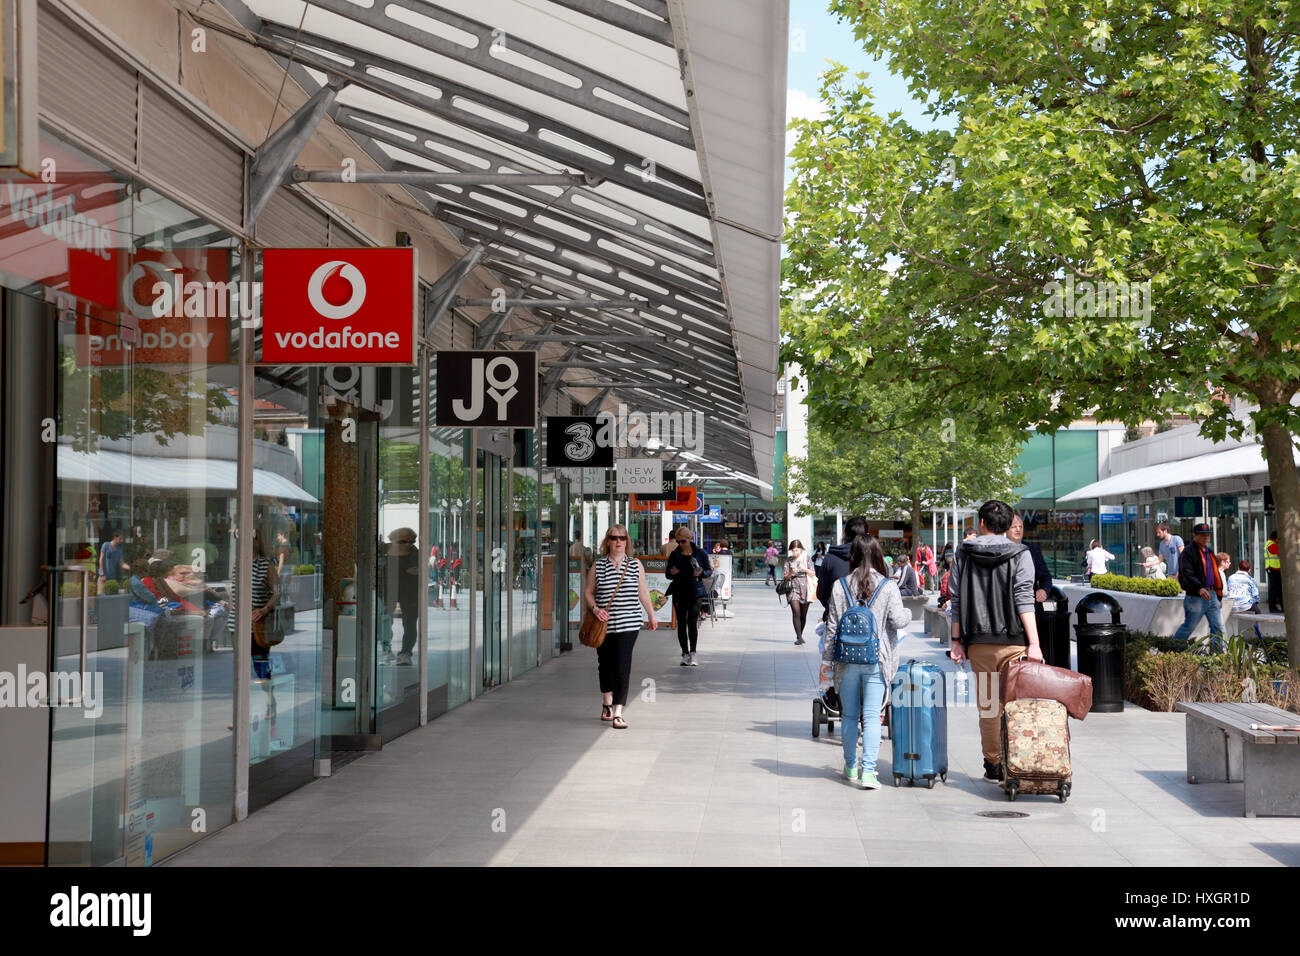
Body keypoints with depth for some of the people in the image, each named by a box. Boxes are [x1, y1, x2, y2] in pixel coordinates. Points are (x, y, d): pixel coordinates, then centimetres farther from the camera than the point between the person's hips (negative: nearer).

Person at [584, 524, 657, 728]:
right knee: (605, 664, 14)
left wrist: (651, 616, 21)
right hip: (604, 624, 1)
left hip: (629, 624, -1)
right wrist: (595, 608, -11)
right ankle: (607, 704, 38)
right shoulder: (597, 566, 3)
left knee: (623, 667, -11)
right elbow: (589, 592, 7)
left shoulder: (635, 565, 5)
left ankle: (618, 714, -14)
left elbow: (643, 592, 15)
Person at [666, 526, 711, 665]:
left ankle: (693, 652, -3)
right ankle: (685, 653, 14)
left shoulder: (699, 553, 1)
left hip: (695, 592, -3)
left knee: (692, 622, -12)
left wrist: (701, 573, -15)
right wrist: (671, 573, -10)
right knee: (681, 623, 5)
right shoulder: (674, 555, 7)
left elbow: (709, 571, 6)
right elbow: (667, 574, 13)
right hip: (679, 593, 3)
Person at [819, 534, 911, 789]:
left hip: (847, 661, 1)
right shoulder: (888, 586, -5)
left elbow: (832, 627, 1)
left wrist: (827, 660, 8)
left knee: (849, 715, 13)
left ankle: (851, 767, 23)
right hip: (876, 661, -1)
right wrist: (908, 613, 14)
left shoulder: (840, 586, 0)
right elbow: (898, 621, -9)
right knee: (871, 716, -1)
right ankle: (868, 771, -8)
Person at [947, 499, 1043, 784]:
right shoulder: (1020, 554, -1)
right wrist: (1034, 644, -9)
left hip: (978, 642, 2)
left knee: (987, 705, 8)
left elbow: (957, 600, 4)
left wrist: (956, 640, 9)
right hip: (1013, 641, -2)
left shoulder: (963, 553, 5)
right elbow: (1024, 601, -8)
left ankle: (993, 766, 11)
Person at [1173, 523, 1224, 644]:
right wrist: (1199, 588, -37)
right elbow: (1187, 574, -22)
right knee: (1189, 627, -2)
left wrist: (1218, 594, 22)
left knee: (1218, 627, 4)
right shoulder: (1188, 553, -9)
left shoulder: (1209, 552, 18)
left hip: (1211, 595, 8)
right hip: (1195, 596, -8)